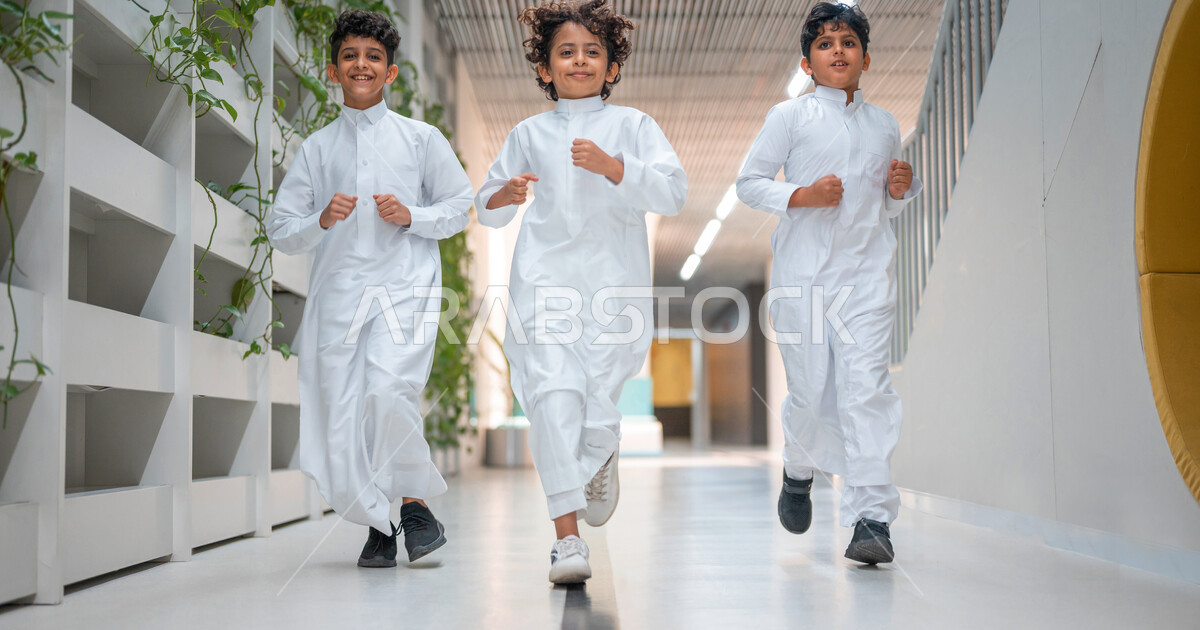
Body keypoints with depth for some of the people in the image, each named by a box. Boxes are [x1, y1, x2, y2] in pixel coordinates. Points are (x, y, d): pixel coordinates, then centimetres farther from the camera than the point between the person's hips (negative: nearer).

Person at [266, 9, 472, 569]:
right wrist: (322, 220, -8)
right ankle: (377, 524, 18)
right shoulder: (316, 148, 15)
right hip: (337, 292, 3)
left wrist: (411, 216, -6)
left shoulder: (421, 139, 10)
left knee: (388, 390, -26)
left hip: (404, 286, -3)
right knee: (338, 413, -2)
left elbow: (462, 206, 12)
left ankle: (415, 503, -5)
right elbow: (279, 230, 13)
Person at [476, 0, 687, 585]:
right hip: (545, 278, 1)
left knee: (599, 397, -3)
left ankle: (599, 460, 36)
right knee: (553, 393, -16)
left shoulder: (632, 125, 10)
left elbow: (672, 194, -3)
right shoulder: (529, 134, 15)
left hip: (614, 279, 0)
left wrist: (610, 166, -15)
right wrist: (504, 197, -4)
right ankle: (567, 537, -13)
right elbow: (487, 210, 20)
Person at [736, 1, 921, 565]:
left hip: (868, 271, 2)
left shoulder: (884, 126, 16)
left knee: (866, 386, -10)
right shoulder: (790, 116, 3)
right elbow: (748, 182, 2)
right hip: (803, 271, -2)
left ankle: (872, 517, -10)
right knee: (810, 390, 2)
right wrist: (801, 195, -13)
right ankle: (799, 470, 35)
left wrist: (900, 191, 3)